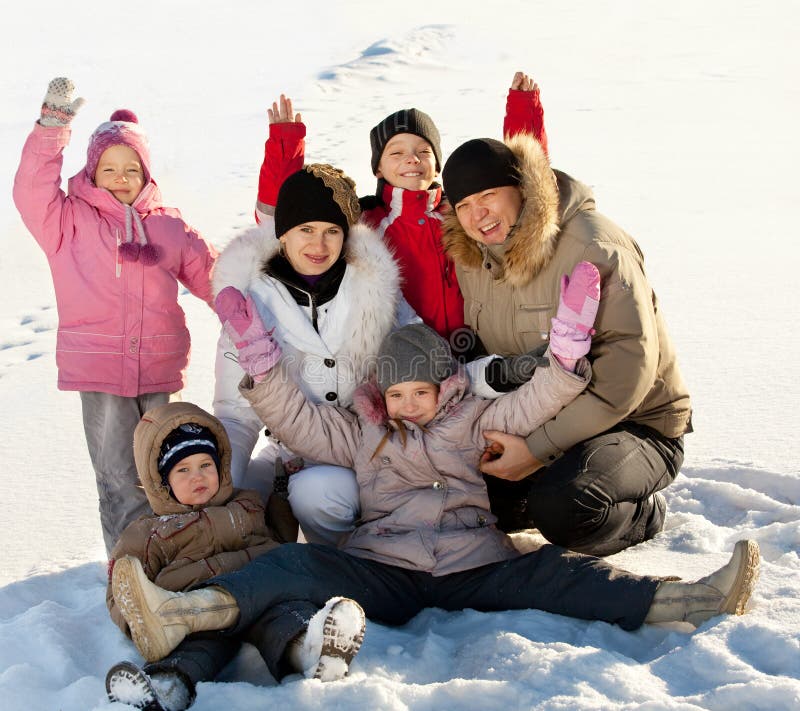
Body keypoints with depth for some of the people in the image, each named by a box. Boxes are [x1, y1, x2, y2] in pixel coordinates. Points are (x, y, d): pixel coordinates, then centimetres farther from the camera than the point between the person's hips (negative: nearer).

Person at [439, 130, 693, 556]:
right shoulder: (470, 257, 0)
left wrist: (539, 448, -27)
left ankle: (645, 513, 0)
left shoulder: (595, 249, -23)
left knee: (560, 508, -33)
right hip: (540, 420, 7)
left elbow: (629, 367, -27)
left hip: (636, 423, -7)